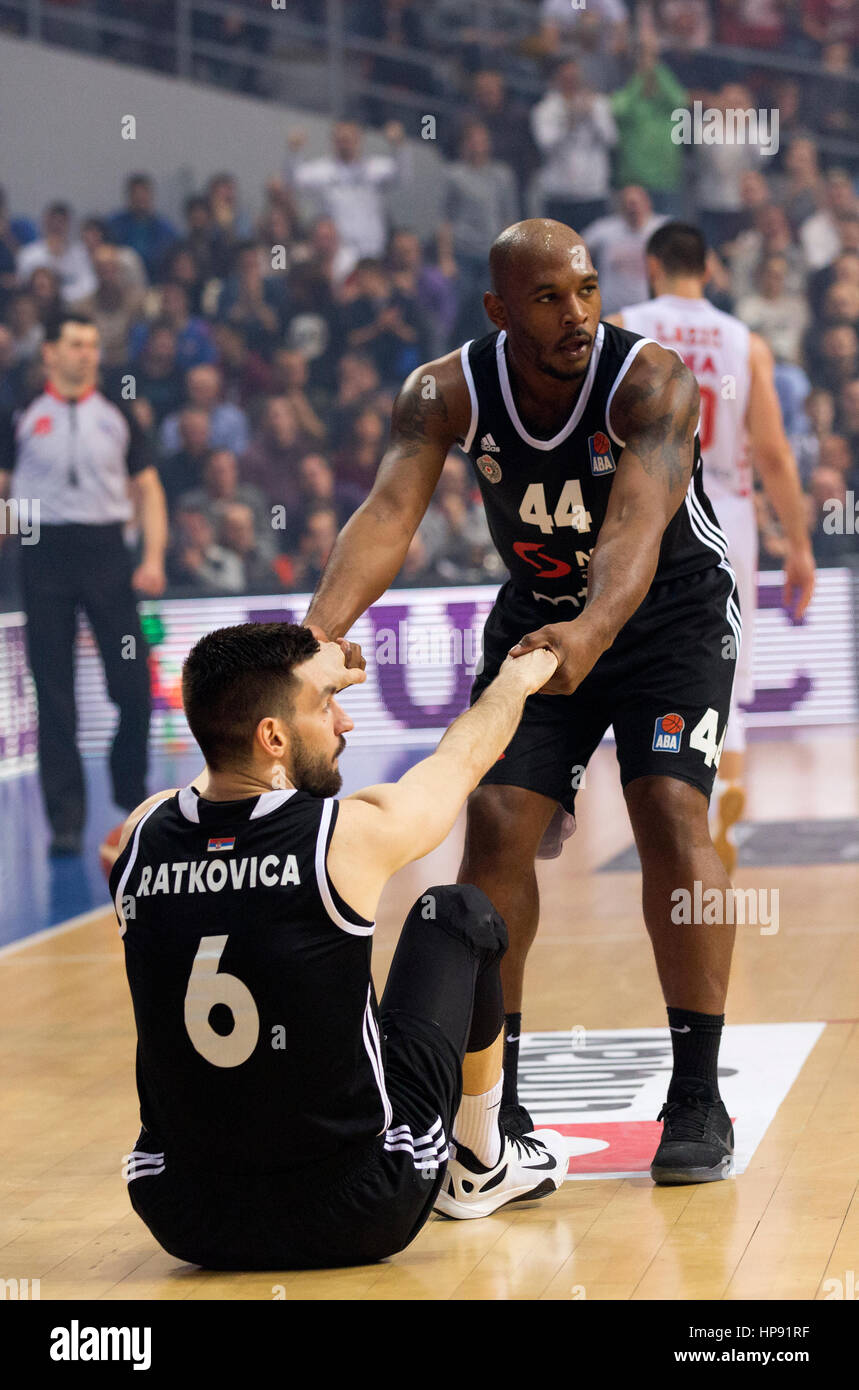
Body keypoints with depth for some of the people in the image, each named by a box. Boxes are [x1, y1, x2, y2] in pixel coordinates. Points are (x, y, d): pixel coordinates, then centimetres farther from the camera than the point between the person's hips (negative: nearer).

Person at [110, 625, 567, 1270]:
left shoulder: (143, 835, -5)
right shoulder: (353, 836, -16)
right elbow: (464, 757, 8)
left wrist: (312, 680, 38)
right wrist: (517, 679, 30)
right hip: (363, 1218, -4)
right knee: (462, 915, 19)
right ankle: (481, 1167, 39)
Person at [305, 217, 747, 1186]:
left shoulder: (651, 382, -29)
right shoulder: (447, 393, -20)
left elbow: (638, 523, -45)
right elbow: (390, 513, -35)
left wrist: (595, 630, -66)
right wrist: (322, 626, -55)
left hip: (671, 615, -3)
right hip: (537, 616, 3)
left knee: (672, 815, -20)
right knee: (496, 826, -10)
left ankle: (697, 1096, -13)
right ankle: (492, 1096, 3)